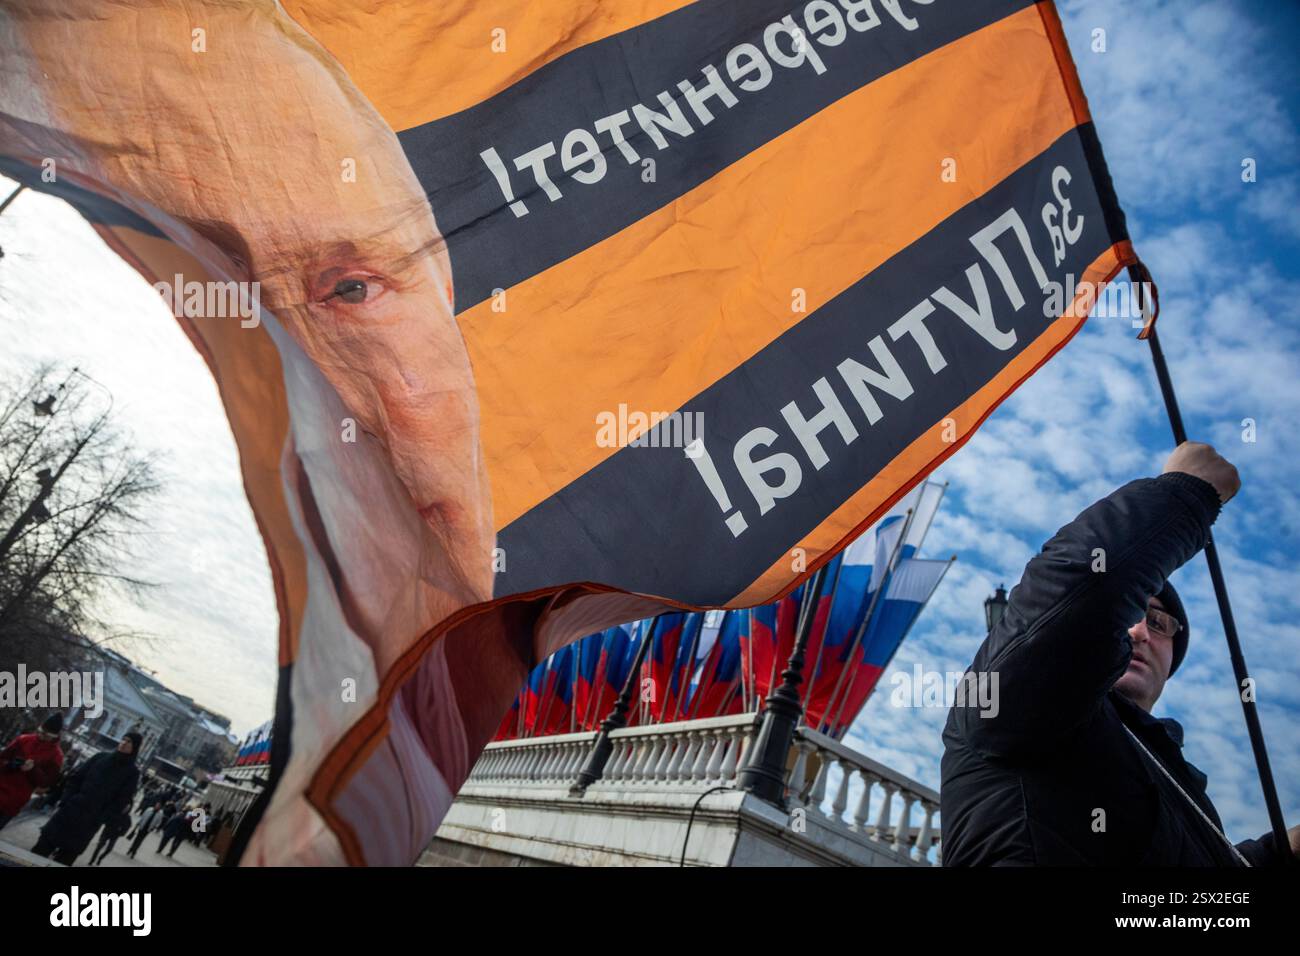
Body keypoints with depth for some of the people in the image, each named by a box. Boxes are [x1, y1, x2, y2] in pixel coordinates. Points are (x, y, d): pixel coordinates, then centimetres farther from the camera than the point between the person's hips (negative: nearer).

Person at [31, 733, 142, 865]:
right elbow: (75, 779, 8)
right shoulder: (100, 757, 6)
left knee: (63, 861, 2)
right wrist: (65, 801, -4)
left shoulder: (131, 773, -4)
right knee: (39, 852, 6)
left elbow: (120, 802, -7)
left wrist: (98, 819, -14)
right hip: (70, 811, 3)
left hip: (88, 823, -3)